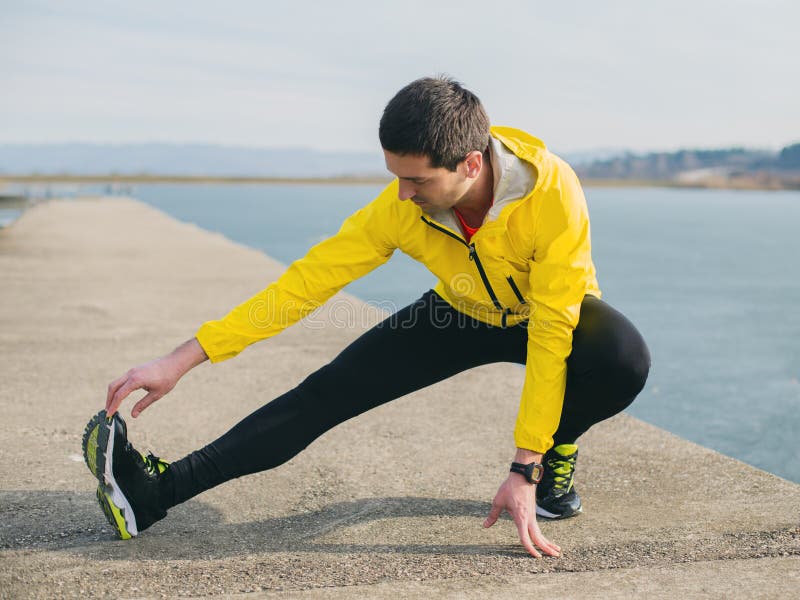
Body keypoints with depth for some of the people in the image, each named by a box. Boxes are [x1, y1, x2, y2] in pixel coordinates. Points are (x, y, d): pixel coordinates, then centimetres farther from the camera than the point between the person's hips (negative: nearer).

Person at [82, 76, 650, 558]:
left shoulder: (551, 190, -37)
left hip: (553, 315, -1)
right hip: (464, 313, 2)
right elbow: (308, 279, -25)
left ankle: (557, 453, -4)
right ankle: (155, 491, -12)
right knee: (331, 390, -13)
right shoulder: (402, 207, -27)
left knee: (623, 359, -36)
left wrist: (524, 469, -34)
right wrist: (182, 360, -28)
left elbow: (552, 332, -34)